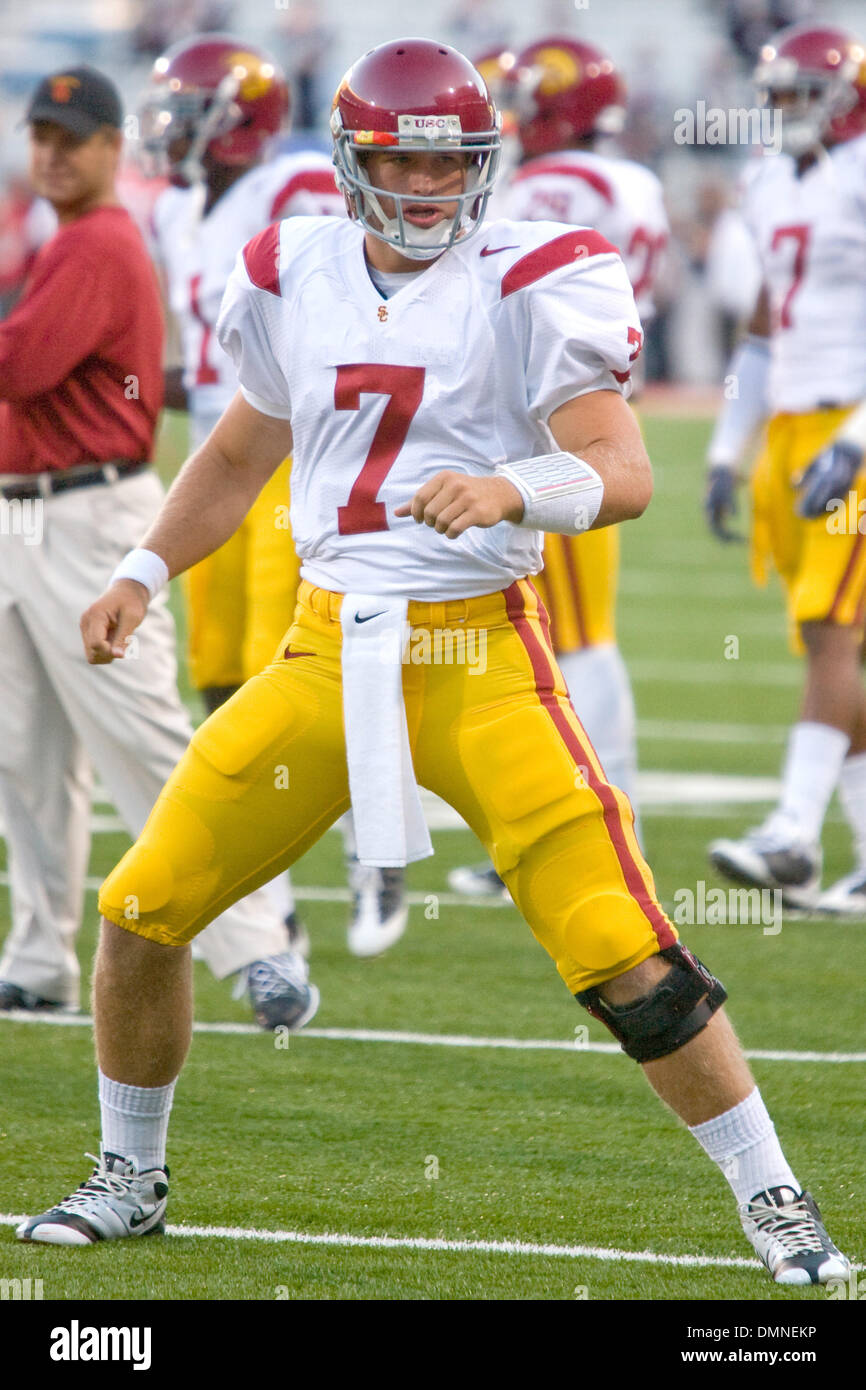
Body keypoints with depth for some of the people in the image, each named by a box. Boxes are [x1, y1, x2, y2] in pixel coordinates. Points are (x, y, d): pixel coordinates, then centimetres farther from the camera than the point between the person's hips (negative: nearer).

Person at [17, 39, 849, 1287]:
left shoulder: (529, 284, -8)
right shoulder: (294, 279, 7)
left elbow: (624, 472, -18)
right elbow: (239, 456, 25)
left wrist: (513, 489, -36)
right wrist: (143, 574, 16)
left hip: (478, 659, -5)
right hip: (324, 656, 5)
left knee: (623, 953, -12)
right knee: (144, 909, 2)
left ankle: (776, 1204, 3)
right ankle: (130, 1180, 24)